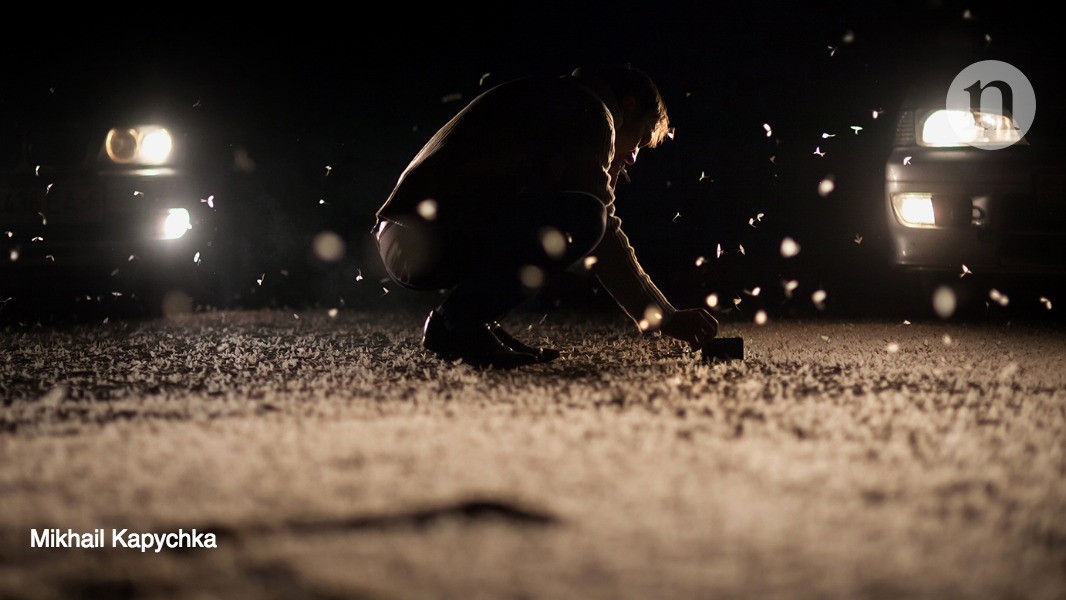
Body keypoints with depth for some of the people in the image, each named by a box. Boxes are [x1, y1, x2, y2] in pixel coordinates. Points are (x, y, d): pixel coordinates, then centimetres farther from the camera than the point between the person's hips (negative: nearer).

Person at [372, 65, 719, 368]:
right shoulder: (587, 111, 1)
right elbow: (604, 245, -6)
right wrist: (665, 318, 1)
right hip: (429, 239, -10)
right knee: (580, 218, -20)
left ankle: (459, 323, 9)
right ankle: (461, 320, -11)